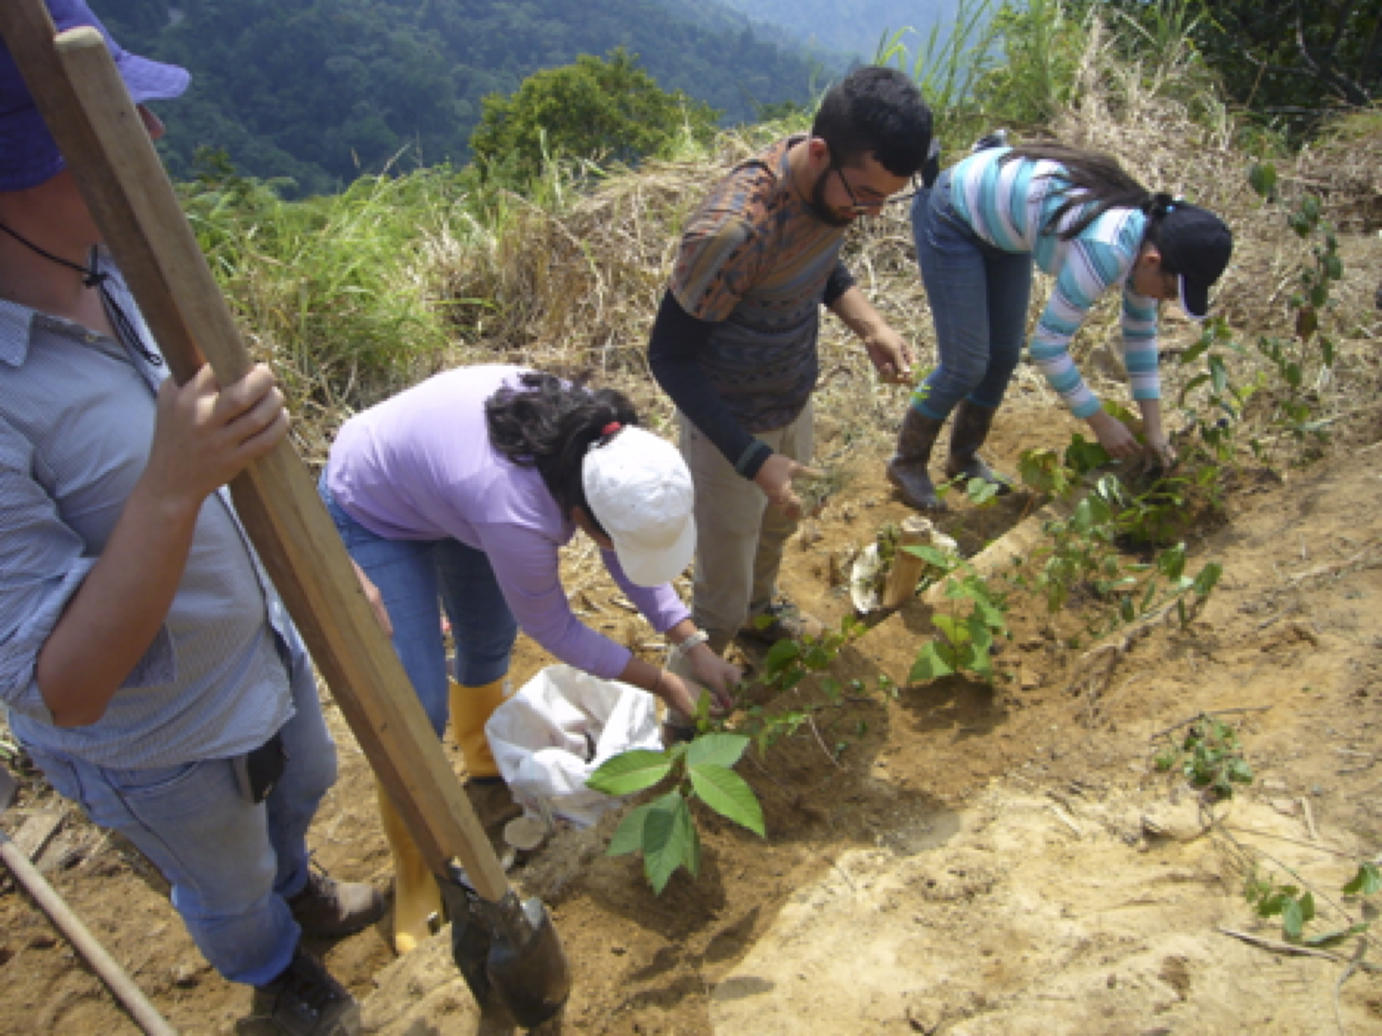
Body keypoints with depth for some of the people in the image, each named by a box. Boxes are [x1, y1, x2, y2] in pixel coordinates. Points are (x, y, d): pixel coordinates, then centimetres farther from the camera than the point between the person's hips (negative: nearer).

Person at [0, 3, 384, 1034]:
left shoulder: (101, 272, -13)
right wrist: (172, 484, -47)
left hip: (262, 643, 6)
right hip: (155, 737, -6)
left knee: (303, 785, 34)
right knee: (228, 886, 26)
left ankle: (296, 889, 69)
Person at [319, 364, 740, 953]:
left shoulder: (601, 438, -25)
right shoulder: (515, 515, -43)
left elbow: (627, 552, -6)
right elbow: (554, 629, -23)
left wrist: (693, 645, -11)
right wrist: (663, 684, -13)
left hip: (439, 471, 7)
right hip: (375, 516, -7)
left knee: (490, 640, 19)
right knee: (419, 711, -8)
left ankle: (488, 780, 46)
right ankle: (415, 884, 14)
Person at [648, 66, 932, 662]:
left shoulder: (836, 183, -13)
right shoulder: (731, 230, -36)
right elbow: (669, 356, -26)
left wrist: (868, 324, -10)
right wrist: (752, 458, -31)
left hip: (794, 403, 7)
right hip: (729, 427, -7)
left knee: (778, 526, 32)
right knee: (722, 594, 10)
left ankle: (761, 611, 62)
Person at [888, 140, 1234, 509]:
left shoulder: (1149, 233, -8)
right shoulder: (1106, 252, -34)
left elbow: (1141, 333, 4)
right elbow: (1047, 346, -27)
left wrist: (1154, 427, 4)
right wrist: (1100, 422, -16)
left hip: (1001, 227, 8)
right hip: (951, 218, -8)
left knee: (1004, 355, 8)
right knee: (967, 365, -8)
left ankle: (963, 458, 27)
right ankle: (907, 463, 12)